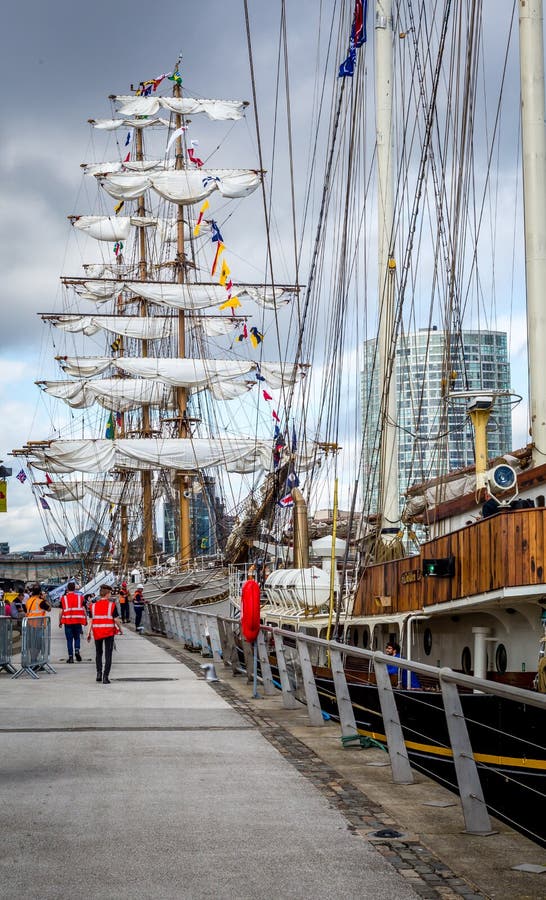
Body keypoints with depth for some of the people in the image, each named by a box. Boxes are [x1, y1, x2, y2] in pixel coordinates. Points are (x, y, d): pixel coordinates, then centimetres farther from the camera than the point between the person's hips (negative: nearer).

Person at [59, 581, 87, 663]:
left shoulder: (63, 598, 2)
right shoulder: (80, 597, 5)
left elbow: (61, 611, 2)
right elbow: (84, 610, 3)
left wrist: (60, 622, 10)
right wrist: (85, 620, 11)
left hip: (67, 621, -1)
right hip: (78, 621, 1)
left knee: (69, 639, 5)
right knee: (77, 637, 16)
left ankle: (71, 657, 2)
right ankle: (77, 650, -8)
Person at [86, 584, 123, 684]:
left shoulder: (94, 605, 3)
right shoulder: (112, 605, -6)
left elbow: (91, 620, 2)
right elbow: (116, 619, -6)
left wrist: (89, 633, 6)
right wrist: (120, 630, 9)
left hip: (97, 632, 3)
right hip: (109, 632, -3)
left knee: (98, 653, 20)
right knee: (108, 654, 2)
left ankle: (99, 673, 10)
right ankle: (105, 677, -4)